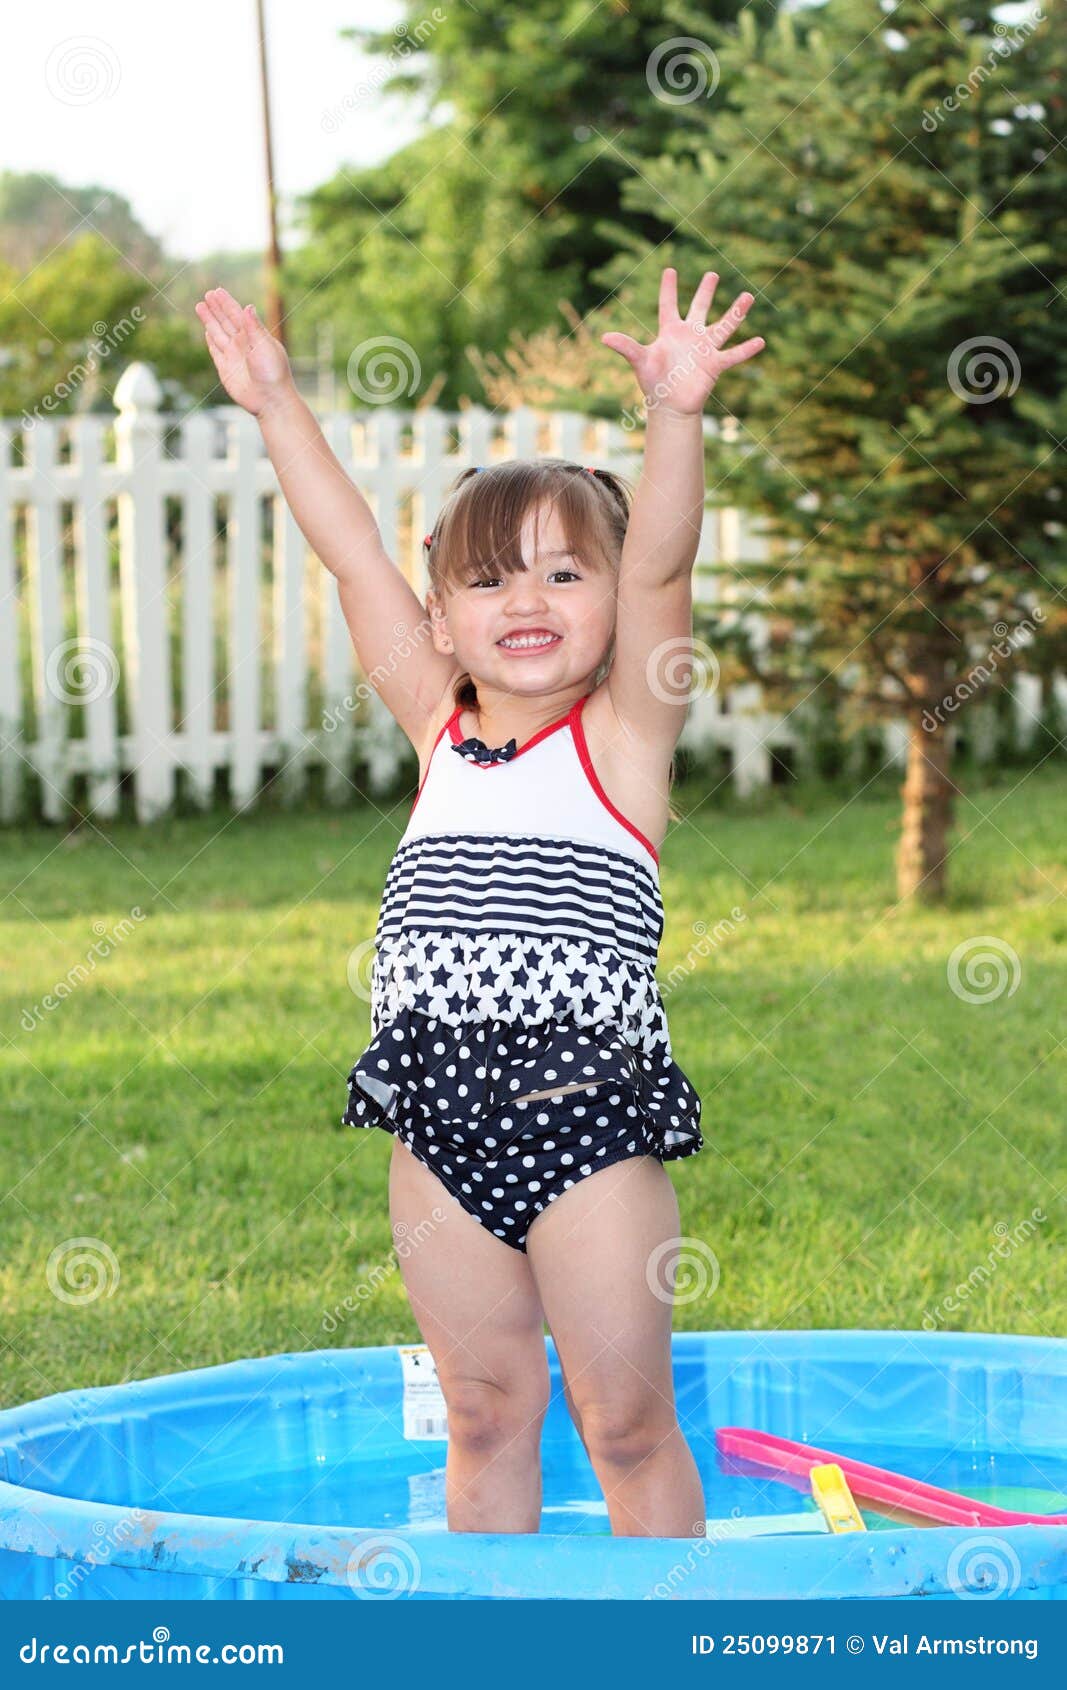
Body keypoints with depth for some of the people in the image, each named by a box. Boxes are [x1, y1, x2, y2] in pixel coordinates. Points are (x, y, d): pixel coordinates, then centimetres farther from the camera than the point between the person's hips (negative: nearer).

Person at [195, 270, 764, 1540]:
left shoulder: (623, 733, -2)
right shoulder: (439, 732, 8)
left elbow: (661, 564, -17)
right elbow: (354, 558, 8)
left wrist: (675, 417, -30)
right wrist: (276, 406, 8)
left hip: (586, 1113, -4)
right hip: (441, 1124, 4)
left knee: (628, 1418, 5)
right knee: (486, 1413, 13)